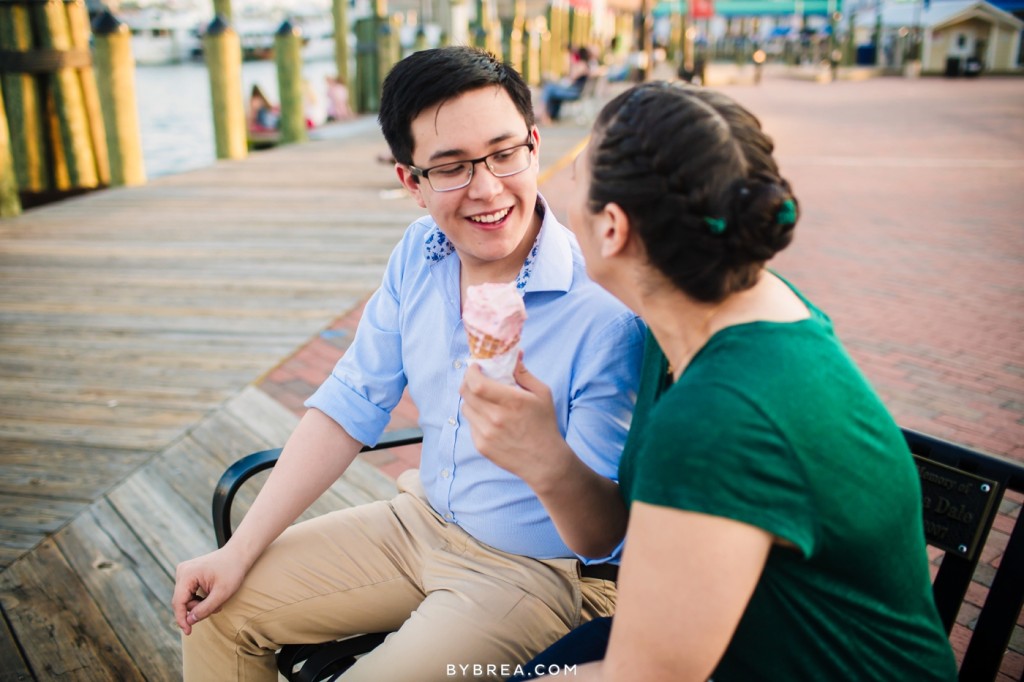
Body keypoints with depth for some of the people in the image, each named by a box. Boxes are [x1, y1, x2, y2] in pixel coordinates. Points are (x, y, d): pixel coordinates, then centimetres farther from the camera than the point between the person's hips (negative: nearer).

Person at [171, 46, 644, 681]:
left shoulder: (606, 307, -26)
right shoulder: (419, 254, -6)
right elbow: (351, 404, 0)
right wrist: (239, 552, 0)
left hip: (537, 571, -5)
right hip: (419, 523, 6)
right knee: (217, 611, 5)